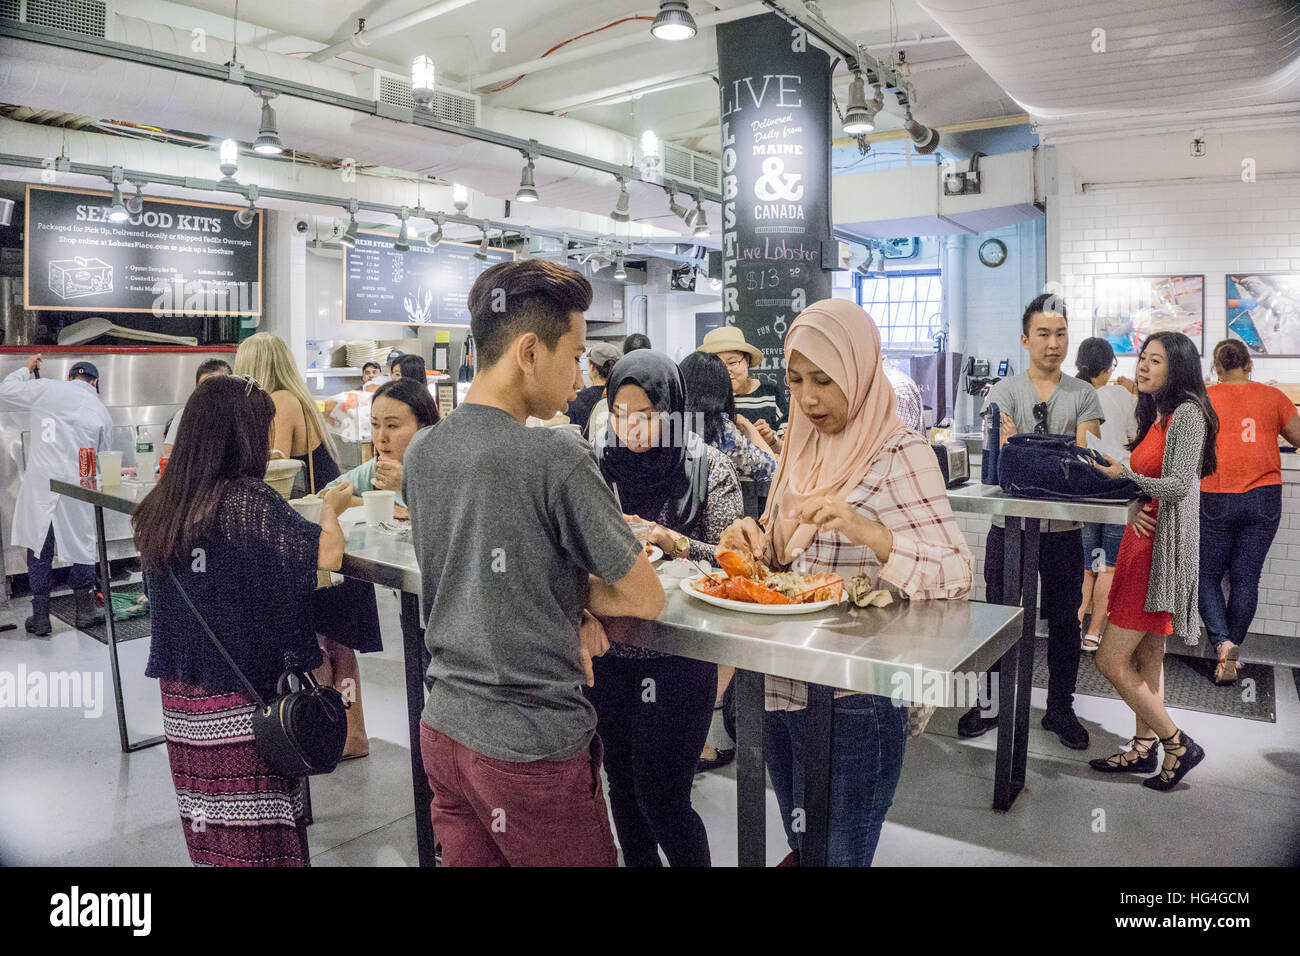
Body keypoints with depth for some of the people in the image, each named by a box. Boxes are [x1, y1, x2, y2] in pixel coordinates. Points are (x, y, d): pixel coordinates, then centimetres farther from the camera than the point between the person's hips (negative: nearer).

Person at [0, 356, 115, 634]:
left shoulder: (45, 389, 2)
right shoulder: (101, 412, 5)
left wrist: (25, 369, 28)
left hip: (40, 483, 0)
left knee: (39, 549, 10)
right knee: (81, 546, 13)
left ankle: (40, 617, 16)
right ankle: (85, 609, 22)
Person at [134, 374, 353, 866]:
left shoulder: (161, 505, 2)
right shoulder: (247, 498, -19)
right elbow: (326, 555, -24)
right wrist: (331, 508, -2)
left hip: (179, 701, 7)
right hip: (242, 706, -7)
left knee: (209, 836, 18)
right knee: (255, 839, 5)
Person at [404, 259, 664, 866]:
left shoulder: (420, 452, 1)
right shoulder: (555, 457, -21)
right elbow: (646, 600, -14)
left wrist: (571, 610, -1)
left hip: (445, 731, 7)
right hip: (533, 750, -6)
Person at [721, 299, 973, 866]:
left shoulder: (899, 453, -13)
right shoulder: (803, 446, 8)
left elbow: (957, 575, -19)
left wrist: (868, 531, -35)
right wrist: (758, 541, -6)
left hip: (854, 698, -6)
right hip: (784, 686, 7)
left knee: (837, 850, 7)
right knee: (800, 843, 21)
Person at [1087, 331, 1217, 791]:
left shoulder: (1188, 413, -11)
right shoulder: (1156, 416, 17)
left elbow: (1179, 485, -19)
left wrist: (1123, 475, -14)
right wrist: (1133, 507, -3)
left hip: (1163, 547, -9)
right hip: (1144, 539, 9)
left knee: (1112, 661, -8)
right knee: (1146, 655, 14)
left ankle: (1179, 744, 7)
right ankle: (1143, 747, 24)